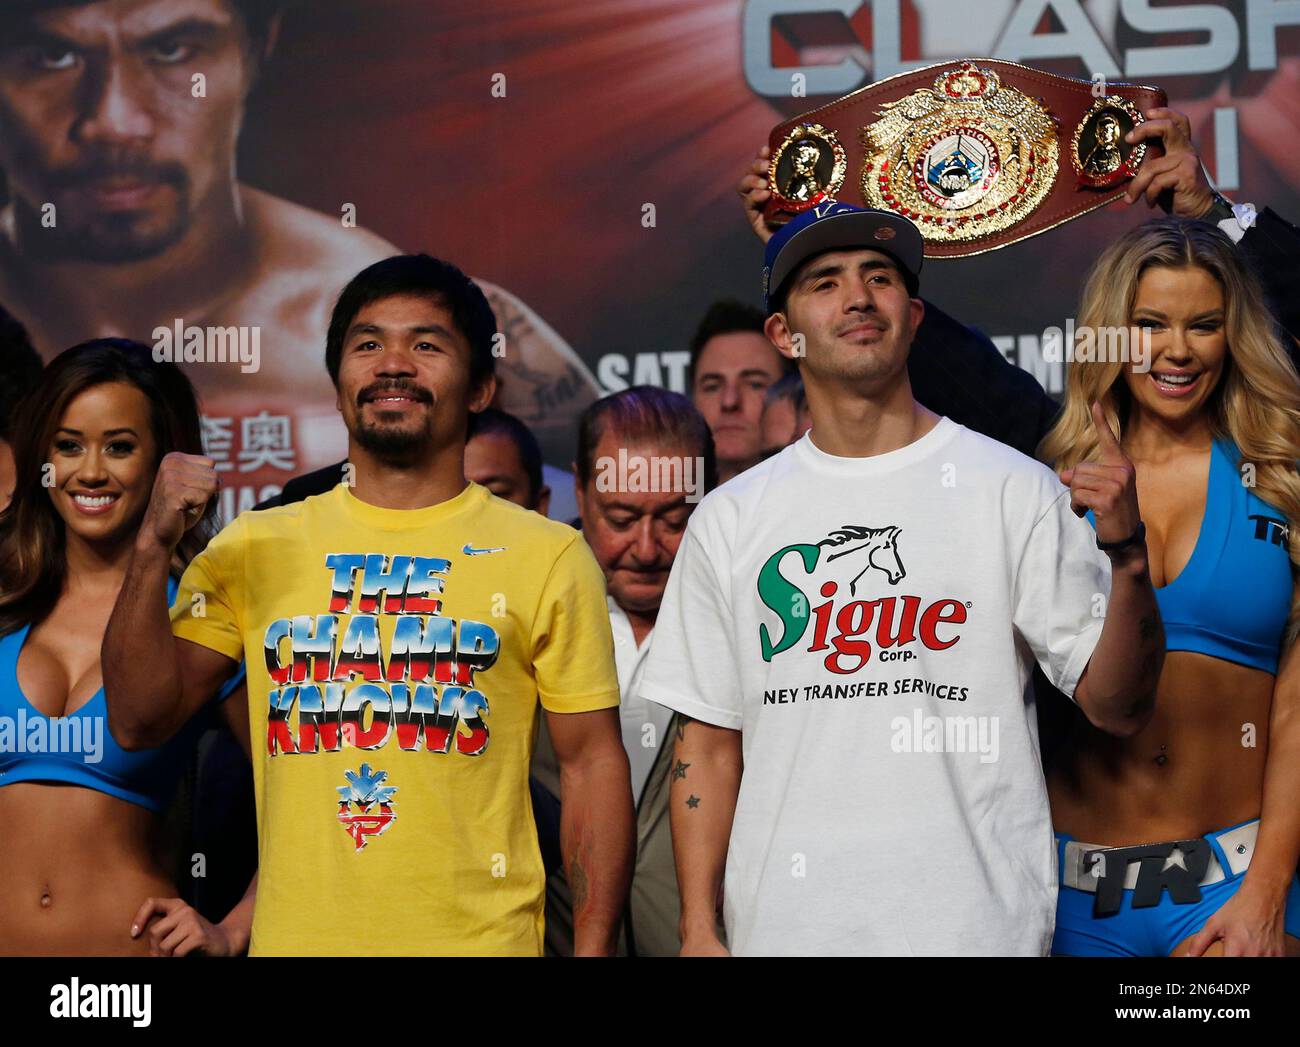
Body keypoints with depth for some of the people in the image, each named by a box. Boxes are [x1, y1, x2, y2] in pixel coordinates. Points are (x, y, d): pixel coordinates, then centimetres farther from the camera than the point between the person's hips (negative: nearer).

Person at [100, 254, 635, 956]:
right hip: (294, 938, 2)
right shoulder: (253, 548, 7)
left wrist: (593, 948, -8)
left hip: (481, 939, -2)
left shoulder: (550, 556, 2)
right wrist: (153, 549, -10)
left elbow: (591, 762, 0)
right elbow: (139, 720, 2)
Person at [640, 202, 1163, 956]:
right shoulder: (729, 520, 6)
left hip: (975, 924, -2)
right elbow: (710, 746, 8)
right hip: (781, 926, 3)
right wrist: (699, 931, 2)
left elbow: (1118, 709, -6)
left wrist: (1127, 554, -21)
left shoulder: (1015, 490, -3)